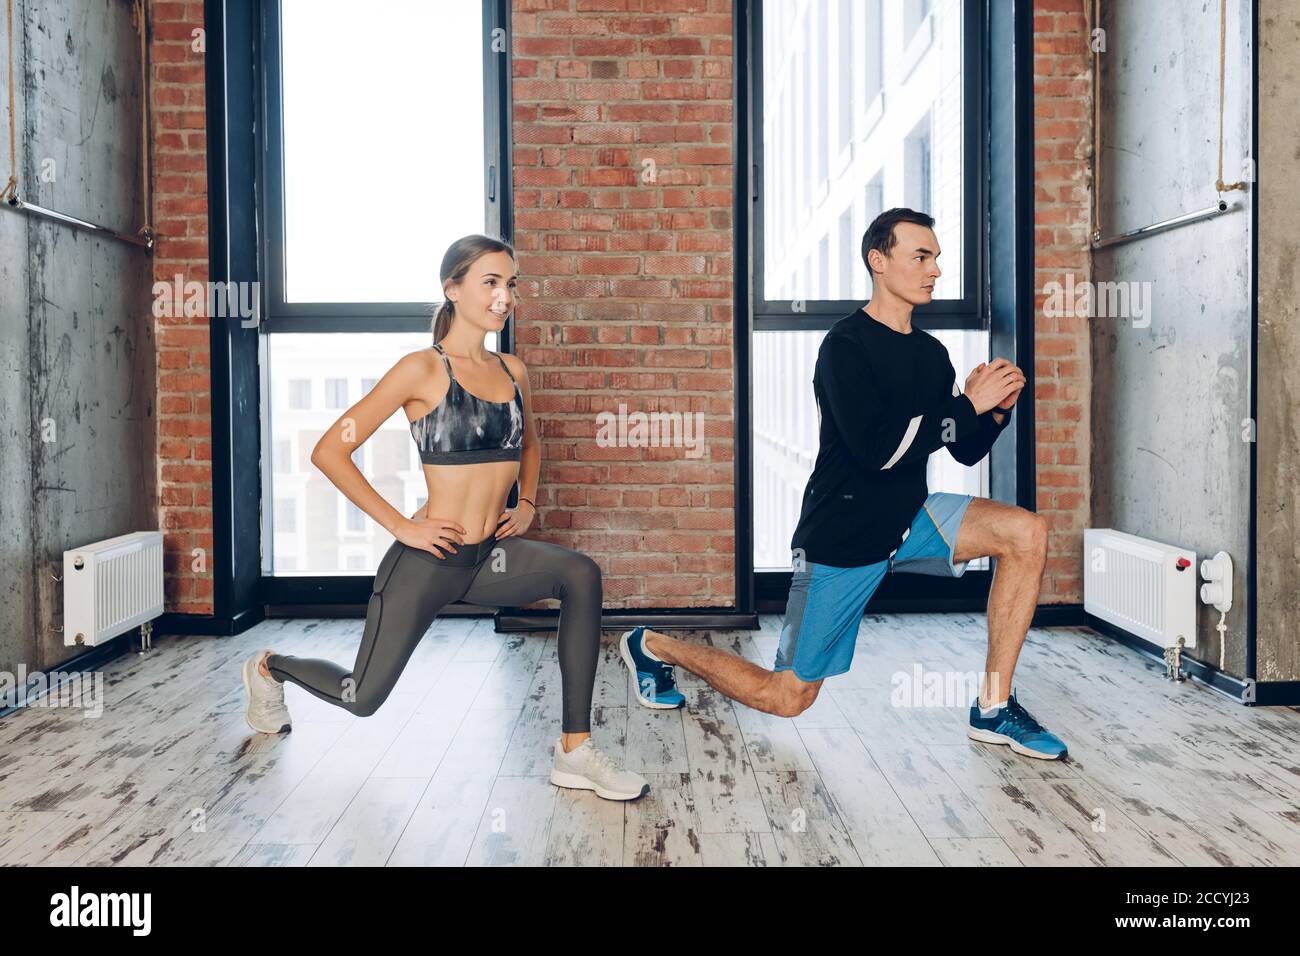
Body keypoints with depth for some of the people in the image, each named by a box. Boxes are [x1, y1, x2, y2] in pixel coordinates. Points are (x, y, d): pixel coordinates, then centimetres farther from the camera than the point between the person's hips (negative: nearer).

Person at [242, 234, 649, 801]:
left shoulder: (512, 372, 6)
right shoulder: (423, 370, -12)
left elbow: (528, 444, 28)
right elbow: (330, 452, -13)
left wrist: (527, 504, 11)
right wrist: (399, 525, -14)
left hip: (491, 558, 5)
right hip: (429, 561, -5)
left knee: (580, 575, -23)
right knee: (362, 697, 8)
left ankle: (575, 753, -16)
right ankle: (269, 669, 44)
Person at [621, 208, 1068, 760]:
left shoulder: (931, 353, 7)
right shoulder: (847, 345, -16)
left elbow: (965, 451, 12)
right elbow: (877, 449, -27)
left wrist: (998, 409, -8)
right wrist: (968, 404, -21)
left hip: (908, 518, 7)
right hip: (843, 536, -7)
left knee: (1026, 532, -14)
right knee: (786, 699, 2)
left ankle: (993, 710, -5)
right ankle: (654, 646, 25)